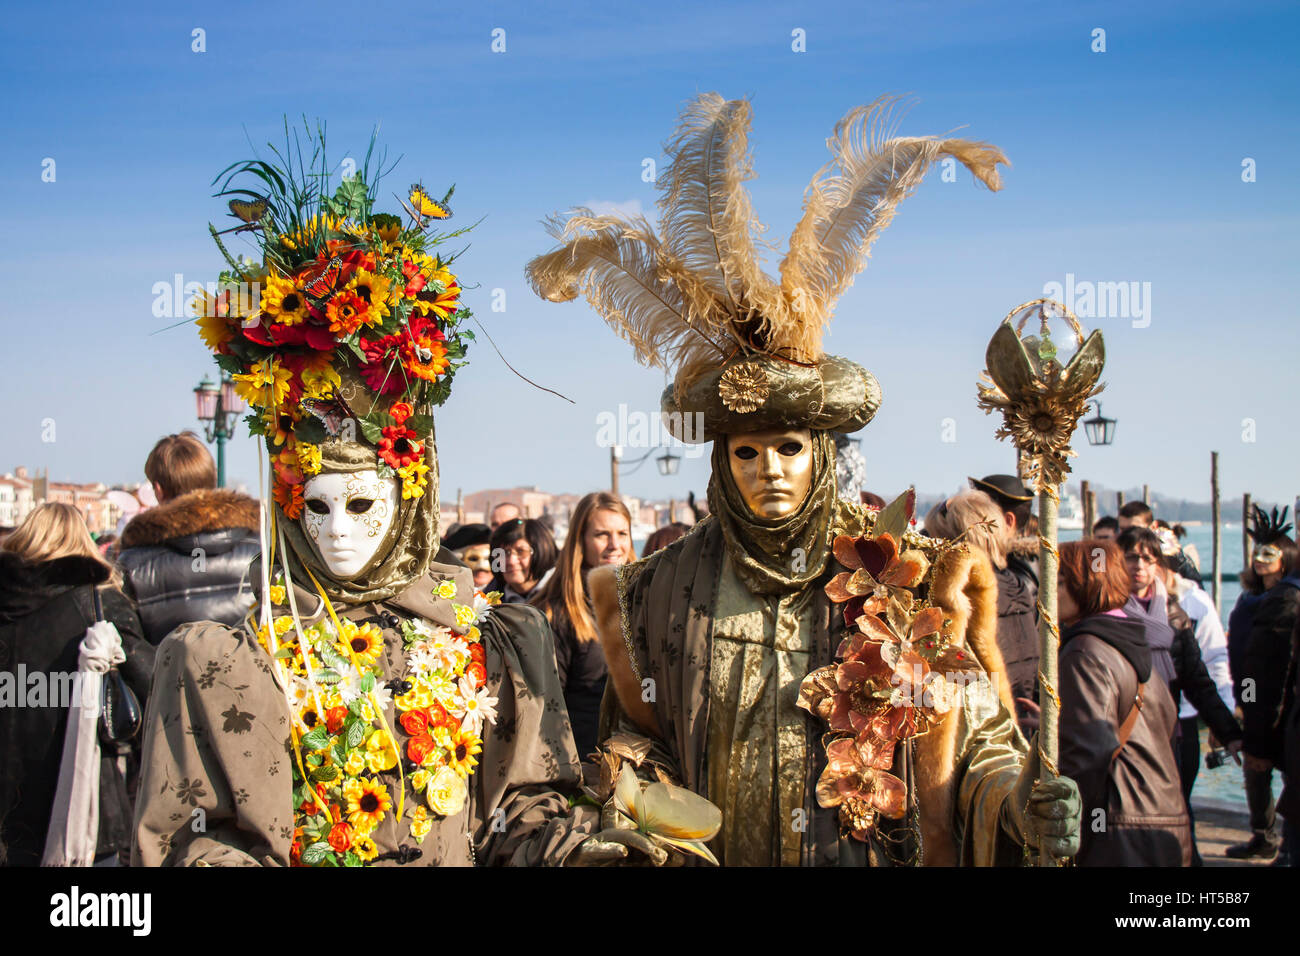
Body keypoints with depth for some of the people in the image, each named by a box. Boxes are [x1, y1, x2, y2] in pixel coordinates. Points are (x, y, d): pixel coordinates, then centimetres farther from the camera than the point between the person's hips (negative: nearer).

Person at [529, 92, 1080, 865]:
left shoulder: (909, 577, -6)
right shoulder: (672, 588, -1)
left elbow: (979, 734, -4)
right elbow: (638, 738, 9)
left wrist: (1017, 800, -23)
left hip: (880, 857, -1)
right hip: (715, 857, 2)